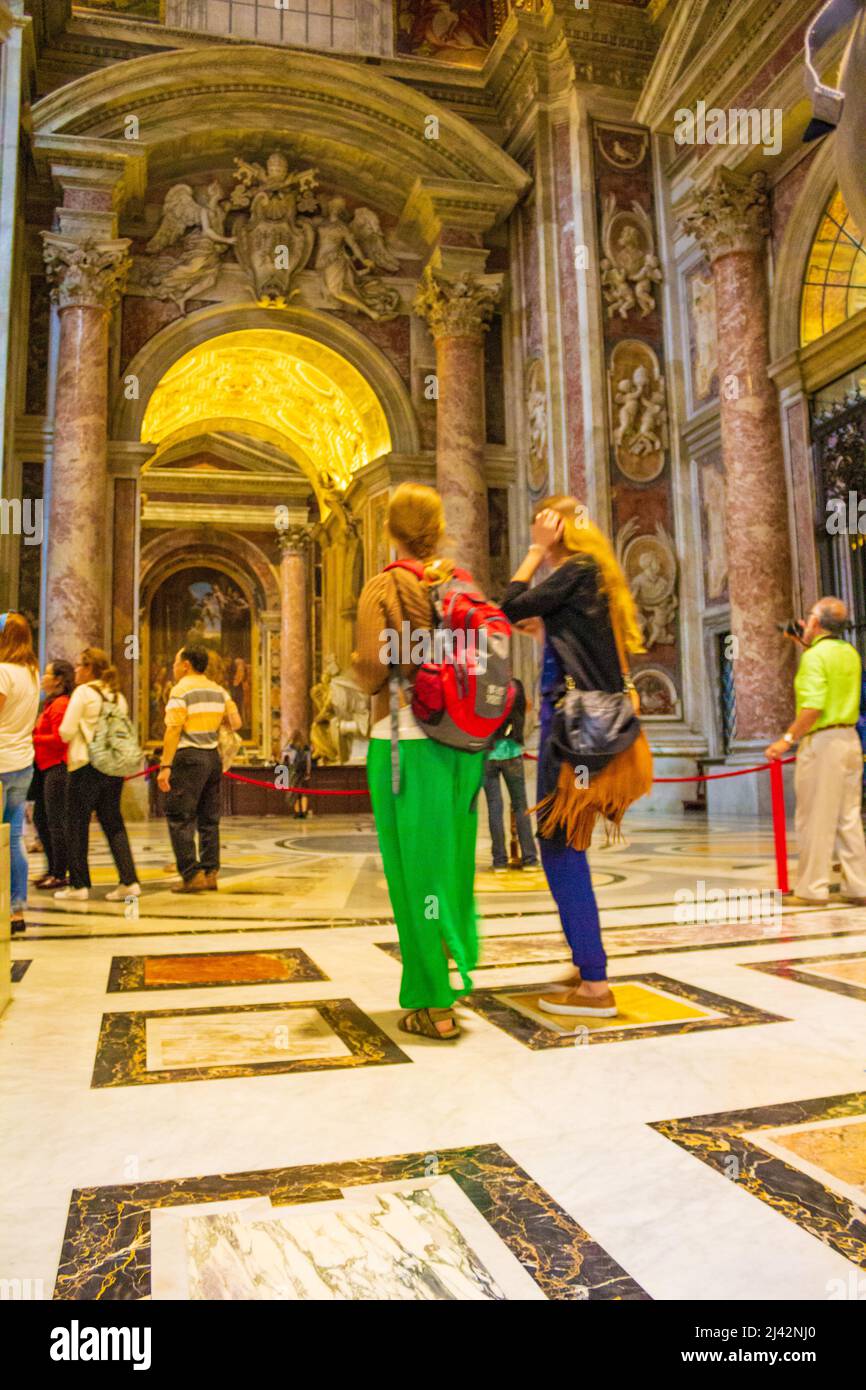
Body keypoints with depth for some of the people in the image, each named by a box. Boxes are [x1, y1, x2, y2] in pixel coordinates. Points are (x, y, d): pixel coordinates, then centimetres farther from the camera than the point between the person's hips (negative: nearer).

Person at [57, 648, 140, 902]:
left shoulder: (83, 692, -8)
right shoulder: (118, 695, 10)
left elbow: (66, 732, -10)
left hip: (86, 766, -6)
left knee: (77, 825, 5)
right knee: (113, 823, 11)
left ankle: (79, 885, 10)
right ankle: (129, 880, 4)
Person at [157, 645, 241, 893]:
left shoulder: (181, 690, -7)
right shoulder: (218, 690, 12)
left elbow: (173, 729, -15)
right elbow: (236, 723, 8)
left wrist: (165, 766, -16)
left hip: (189, 756, -7)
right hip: (213, 756, 7)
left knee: (179, 817, -2)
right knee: (209, 819, 11)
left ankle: (192, 875, -6)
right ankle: (210, 873, 12)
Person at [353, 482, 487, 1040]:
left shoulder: (382, 586, -4)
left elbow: (373, 672, -12)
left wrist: (357, 664, 8)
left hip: (406, 739, -4)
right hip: (464, 742, 5)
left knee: (416, 869, 2)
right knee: (455, 861, 15)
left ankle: (434, 1005, 8)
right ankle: (454, 981, 27)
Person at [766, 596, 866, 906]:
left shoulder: (815, 656, -13)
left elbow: (813, 707, -23)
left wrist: (788, 739, -19)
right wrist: (808, 644, 32)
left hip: (822, 741, -8)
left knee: (815, 819, -1)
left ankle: (812, 889, 5)